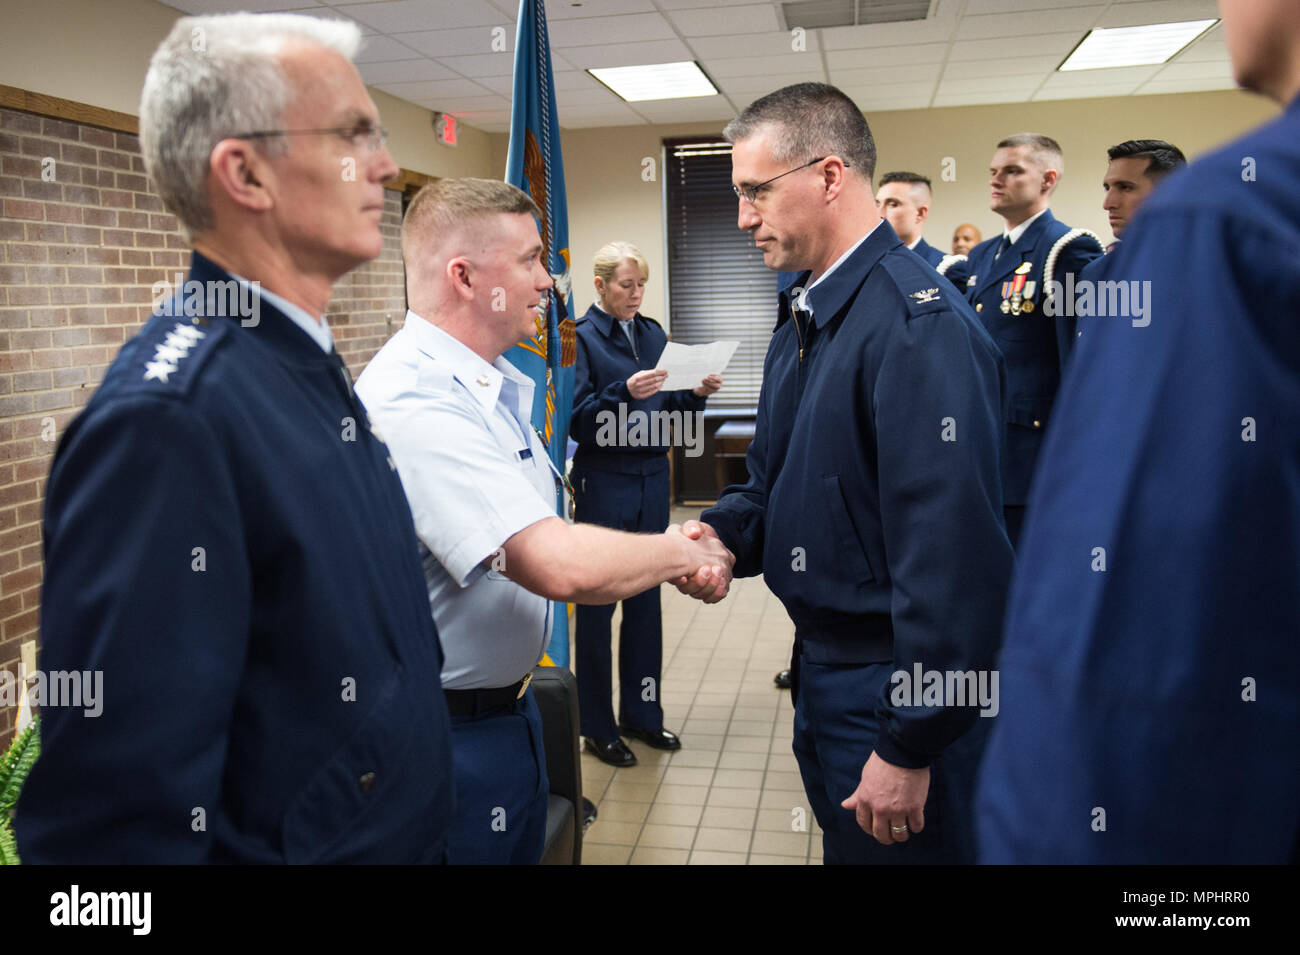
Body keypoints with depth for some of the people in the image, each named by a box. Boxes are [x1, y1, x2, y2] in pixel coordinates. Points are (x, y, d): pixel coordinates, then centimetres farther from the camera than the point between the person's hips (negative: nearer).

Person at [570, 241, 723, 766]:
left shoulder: (653, 334, 11)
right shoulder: (582, 336, -7)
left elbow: (668, 411, 13)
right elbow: (577, 418, -14)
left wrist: (697, 393, -5)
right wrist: (624, 393, -28)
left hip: (652, 478, 6)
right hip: (604, 482, -6)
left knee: (646, 598, 13)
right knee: (597, 603, 3)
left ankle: (641, 713, 27)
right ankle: (597, 727, 16)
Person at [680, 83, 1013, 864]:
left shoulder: (920, 324, -22)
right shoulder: (803, 321, 9)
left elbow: (954, 555, -27)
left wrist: (909, 748, -22)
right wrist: (720, 534, -5)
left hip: (896, 692, -9)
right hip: (824, 670, 9)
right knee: (844, 843, 24)